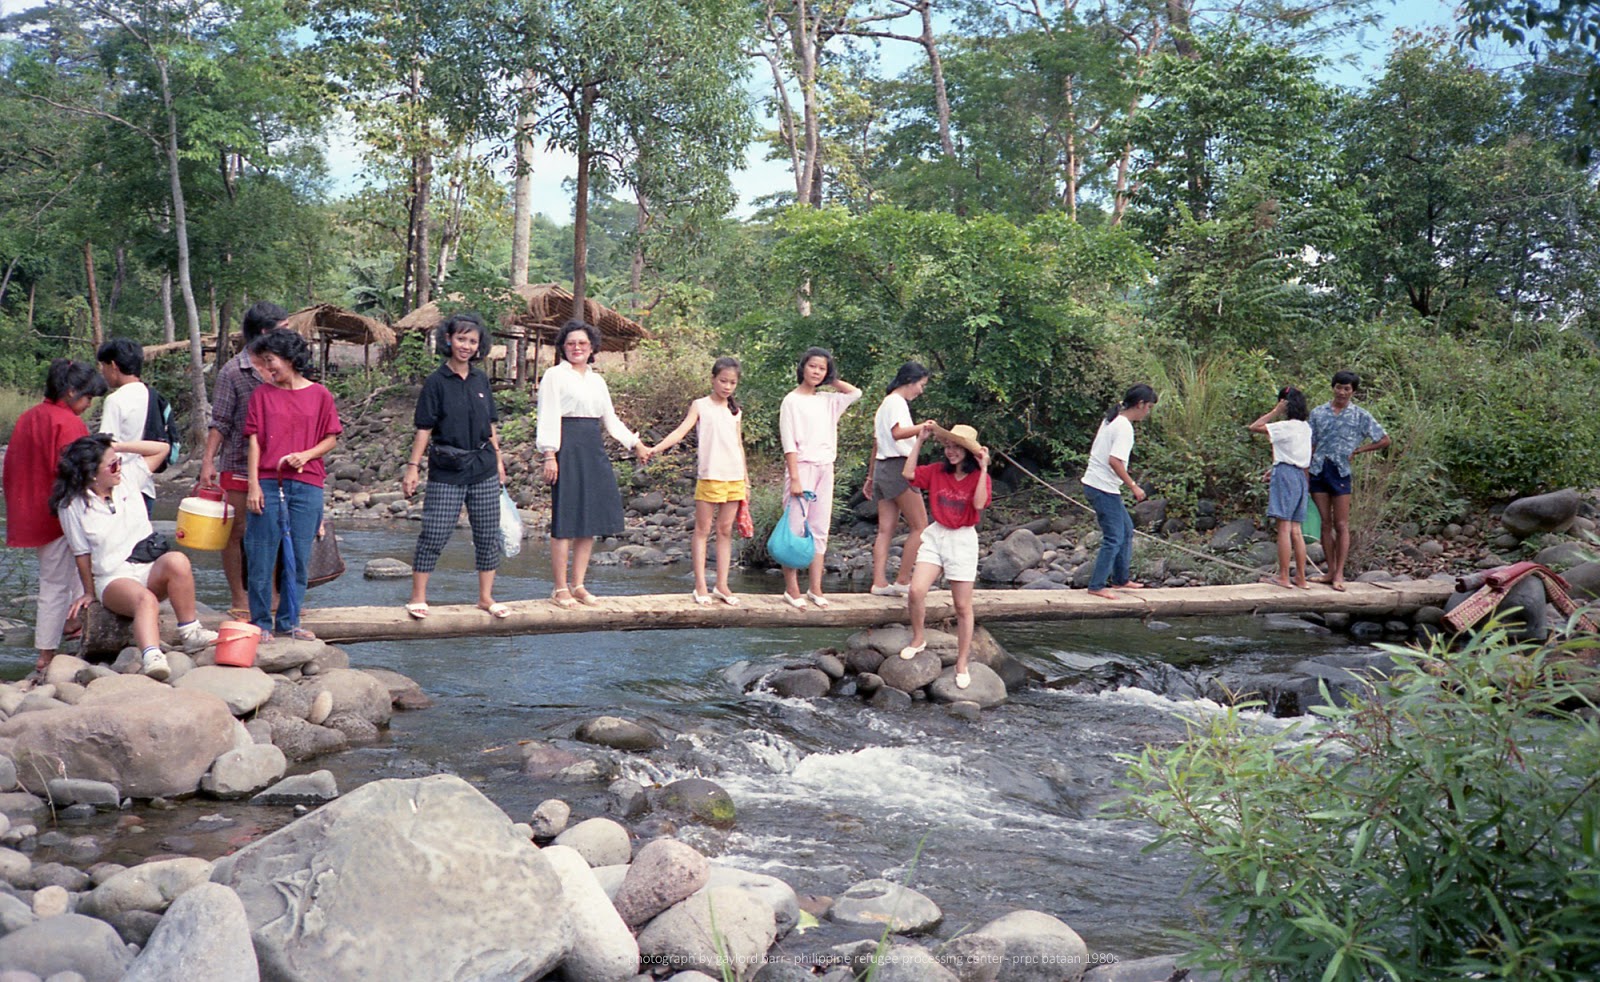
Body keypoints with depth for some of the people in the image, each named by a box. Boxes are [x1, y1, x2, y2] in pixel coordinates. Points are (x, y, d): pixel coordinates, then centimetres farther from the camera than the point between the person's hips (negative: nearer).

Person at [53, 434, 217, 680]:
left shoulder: (127, 482, 7)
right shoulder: (73, 505, -3)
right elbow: (82, 553, 3)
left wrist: (119, 447, 6)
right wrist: (89, 592, 9)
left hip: (151, 569, 4)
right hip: (113, 579, -4)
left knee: (177, 561, -34)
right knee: (145, 600, -38)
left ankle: (189, 633, -25)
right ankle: (151, 658, -64)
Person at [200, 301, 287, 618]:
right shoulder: (233, 372, -5)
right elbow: (220, 422, -5)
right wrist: (208, 461, -13)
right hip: (238, 465, -4)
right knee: (236, 533, 3)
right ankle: (239, 600, 12)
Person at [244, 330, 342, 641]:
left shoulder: (319, 395, 6)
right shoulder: (262, 394, 6)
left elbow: (331, 438, 9)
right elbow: (254, 440, 3)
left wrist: (307, 455, -10)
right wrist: (253, 484, -6)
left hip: (306, 485, 0)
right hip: (268, 484, 0)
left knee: (298, 556, 5)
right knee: (261, 556, 0)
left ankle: (289, 621, 17)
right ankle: (261, 622, 10)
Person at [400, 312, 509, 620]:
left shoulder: (481, 380, 8)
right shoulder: (436, 382, -4)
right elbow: (424, 429, -5)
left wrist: (498, 460, 14)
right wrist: (413, 467, -9)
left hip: (483, 469, 4)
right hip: (447, 471, -4)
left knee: (488, 534, 6)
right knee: (433, 534, -4)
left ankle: (486, 597, 16)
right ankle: (418, 597, 6)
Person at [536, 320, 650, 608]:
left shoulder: (597, 381, 20)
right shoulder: (555, 375, 1)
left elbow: (611, 420, 24)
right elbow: (548, 417, -7)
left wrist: (635, 444, 18)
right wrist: (549, 454, -15)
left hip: (594, 449, 7)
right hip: (568, 447, -7)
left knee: (591, 518, 6)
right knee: (565, 519, -6)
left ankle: (578, 585, 14)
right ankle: (560, 588, 0)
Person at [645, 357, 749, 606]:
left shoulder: (735, 412, 14)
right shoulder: (700, 406, 2)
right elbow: (681, 431, -10)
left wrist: (746, 481, 17)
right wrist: (657, 448, -26)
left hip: (734, 478, 4)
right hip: (709, 477, -4)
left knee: (725, 531, 7)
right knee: (703, 530, 0)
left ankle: (722, 585, 11)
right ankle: (700, 586, 2)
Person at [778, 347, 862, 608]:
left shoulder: (828, 401, 12)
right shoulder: (792, 401, -4)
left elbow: (855, 393, 14)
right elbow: (789, 442, -9)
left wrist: (830, 380, 11)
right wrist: (794, 478, -16)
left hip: (825, 469, 6)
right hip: (802, 467, -6)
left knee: (820, 530, 7)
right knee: (796, 528, -7)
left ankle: (815, 588, 11)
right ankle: (791, 589, -3)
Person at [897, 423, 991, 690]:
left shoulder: (979, 476, -5)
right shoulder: (937, 471, 2)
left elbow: (979, 504, -21)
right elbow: (908, 473, -7)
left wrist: (983, 470, -23)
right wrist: (919, 441, -6)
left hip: (963, 540, -2)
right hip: (936, 535, 3)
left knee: (963, 606, 3)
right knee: (916, 590, -15)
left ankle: (962, 664, 15)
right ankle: (918, 639, 12)